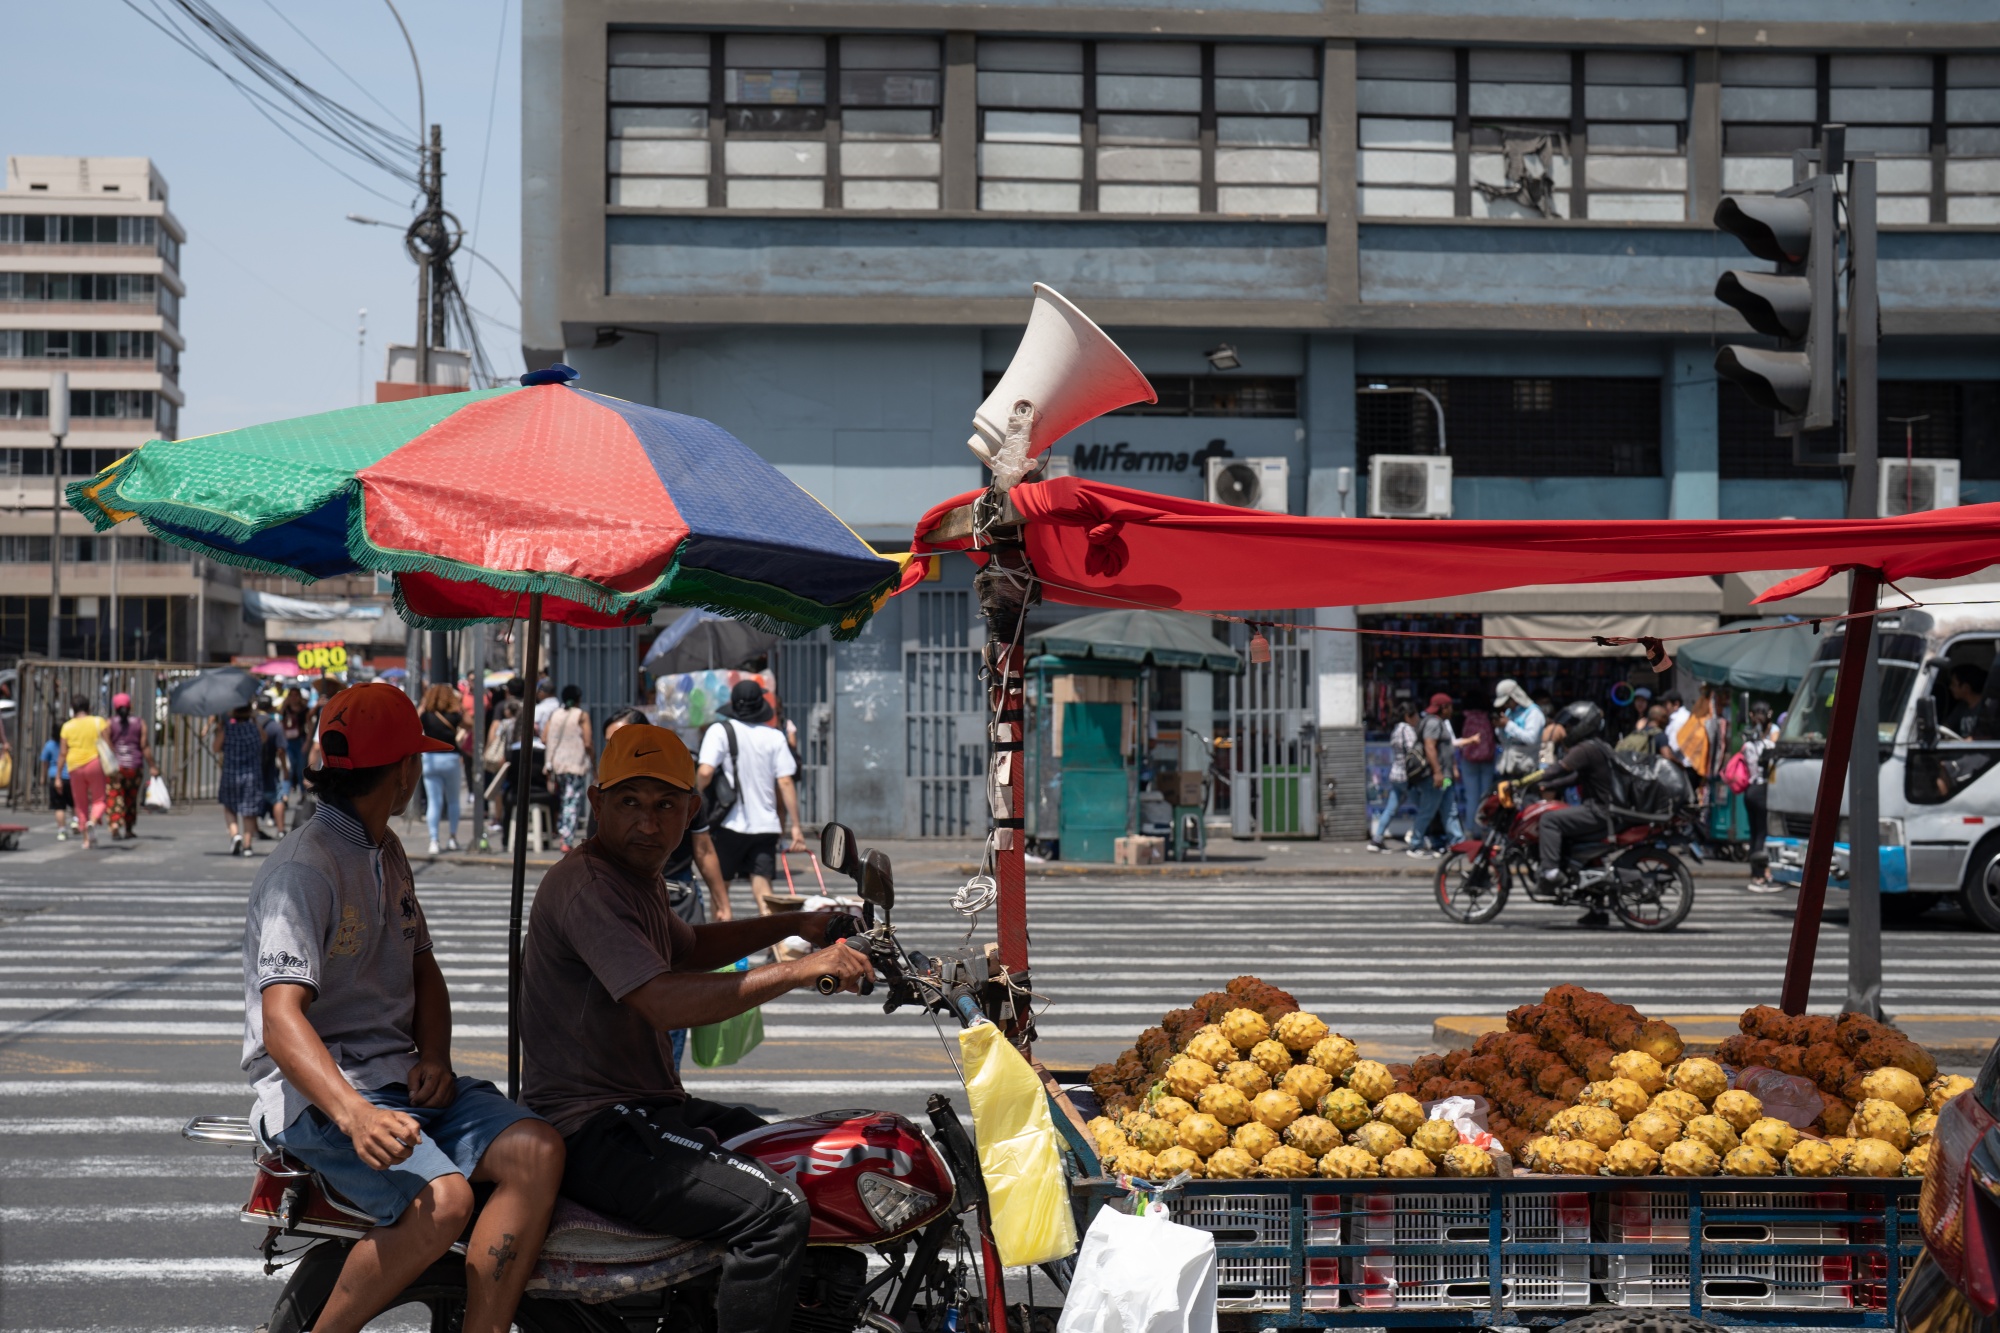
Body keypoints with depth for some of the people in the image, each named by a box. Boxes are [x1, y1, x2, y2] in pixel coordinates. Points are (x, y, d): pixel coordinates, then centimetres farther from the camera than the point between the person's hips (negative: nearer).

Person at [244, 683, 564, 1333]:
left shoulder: (387, 853, 17)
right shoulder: (304, 869, -13)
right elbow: (281, 1020, -25)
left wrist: (435, 1058, 2)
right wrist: (355, 1115, -41)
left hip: (401, 1077, 8)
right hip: (318, 1090, -8)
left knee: (537, 1149, -17)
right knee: (441, 1199, -31)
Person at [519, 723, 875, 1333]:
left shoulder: (639, 877, 15)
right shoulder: (585, 886, -19)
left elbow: (686, 948, 35)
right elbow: (666, 1001, -30)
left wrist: (794, 924, 23)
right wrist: (804, 968, -29)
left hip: (651, 1109, 11)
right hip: (593, 1133, -11)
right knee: (775, 1211, -26)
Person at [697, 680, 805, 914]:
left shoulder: (721, 731, -4)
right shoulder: (775, 736, 5)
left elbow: (705, 772, -16)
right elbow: (785, 783, 0)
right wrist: (795, 826, 2)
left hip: (730, 824, -2)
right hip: (765, 825, 3)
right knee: (762, 889, 0)